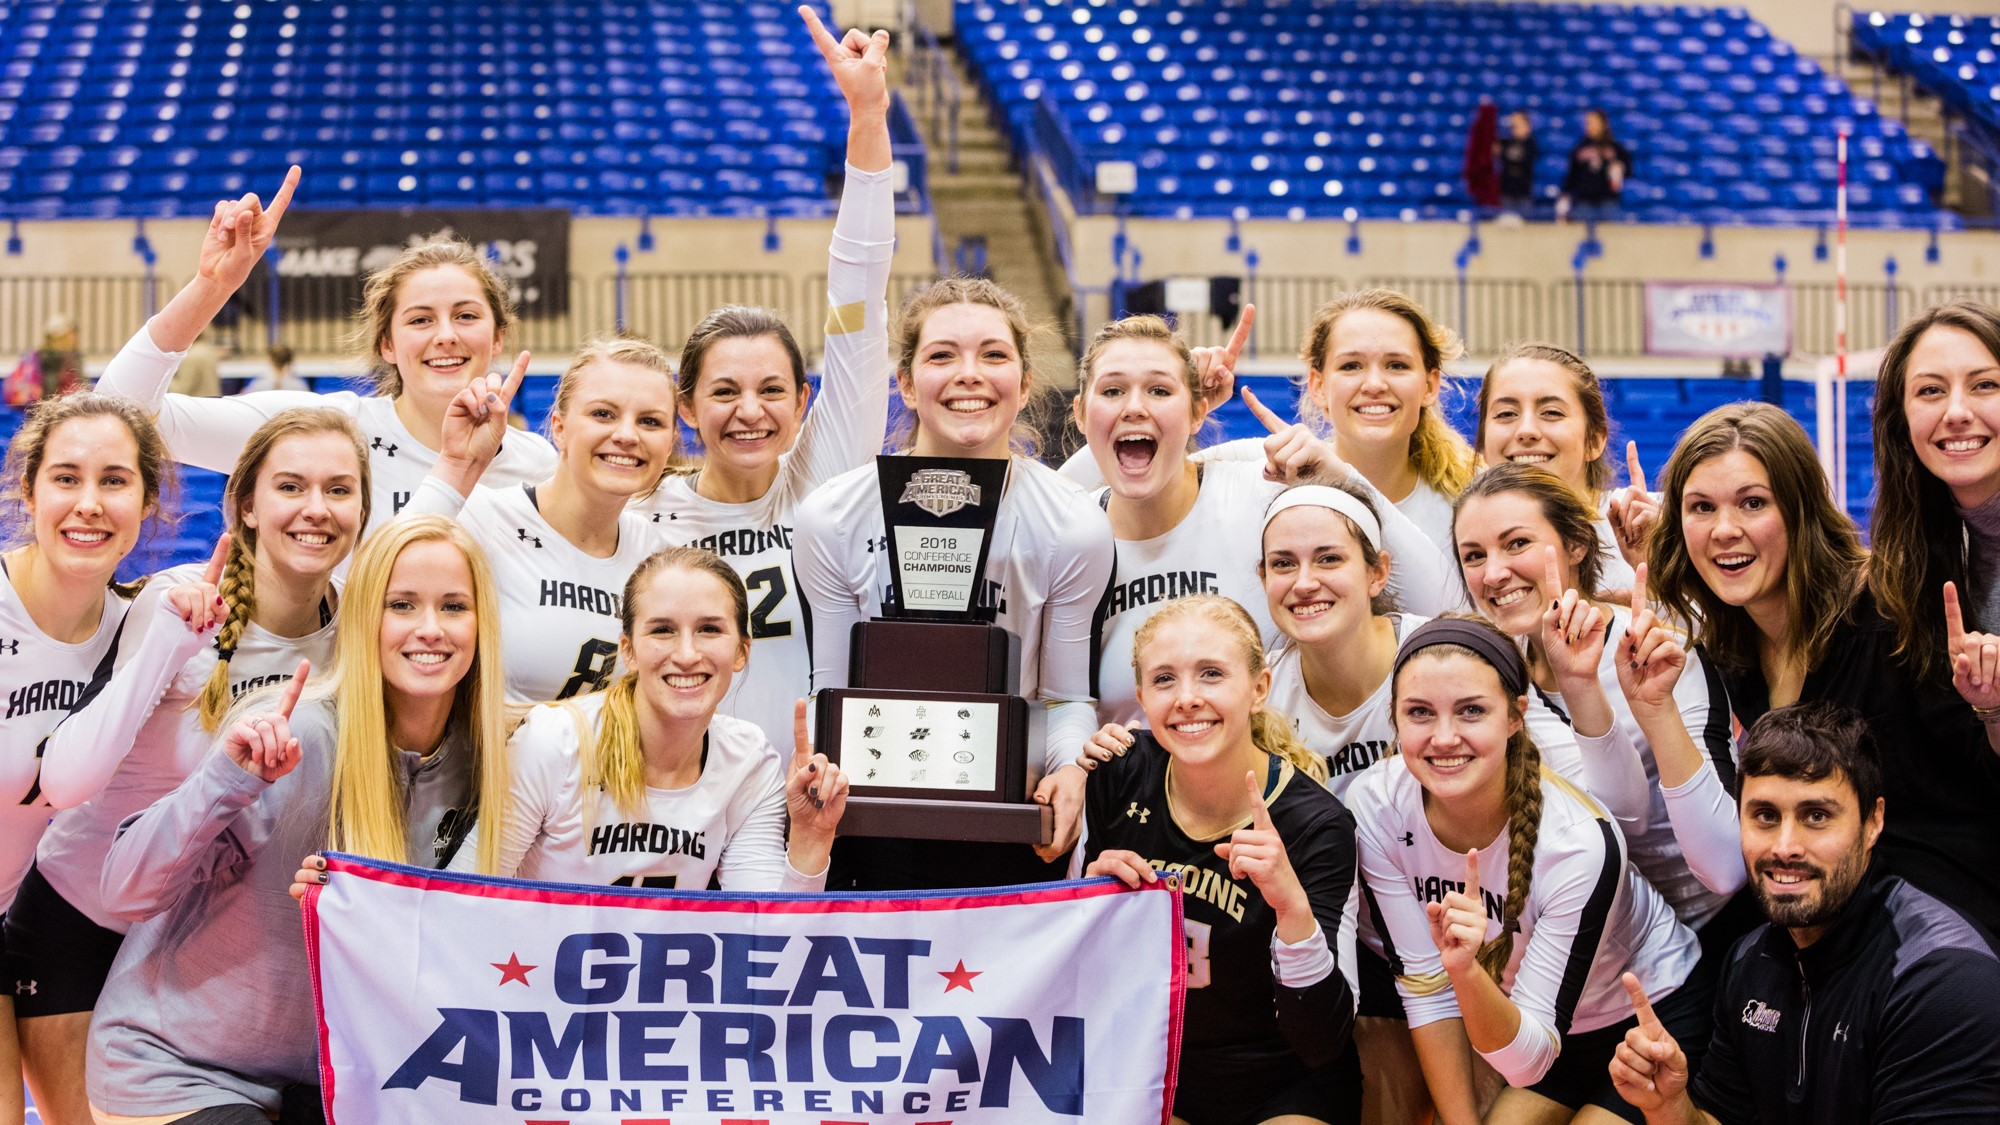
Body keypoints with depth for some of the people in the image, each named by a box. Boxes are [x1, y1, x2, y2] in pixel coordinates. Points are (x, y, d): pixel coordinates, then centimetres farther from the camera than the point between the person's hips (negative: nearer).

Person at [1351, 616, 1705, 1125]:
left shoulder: (1577, 843, -33)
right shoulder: (1377, 805, -21)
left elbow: (1530, 1059, -31)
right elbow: (1424, 988, -12)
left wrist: (1467, 970, -48)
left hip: (1653, 1020, -4)